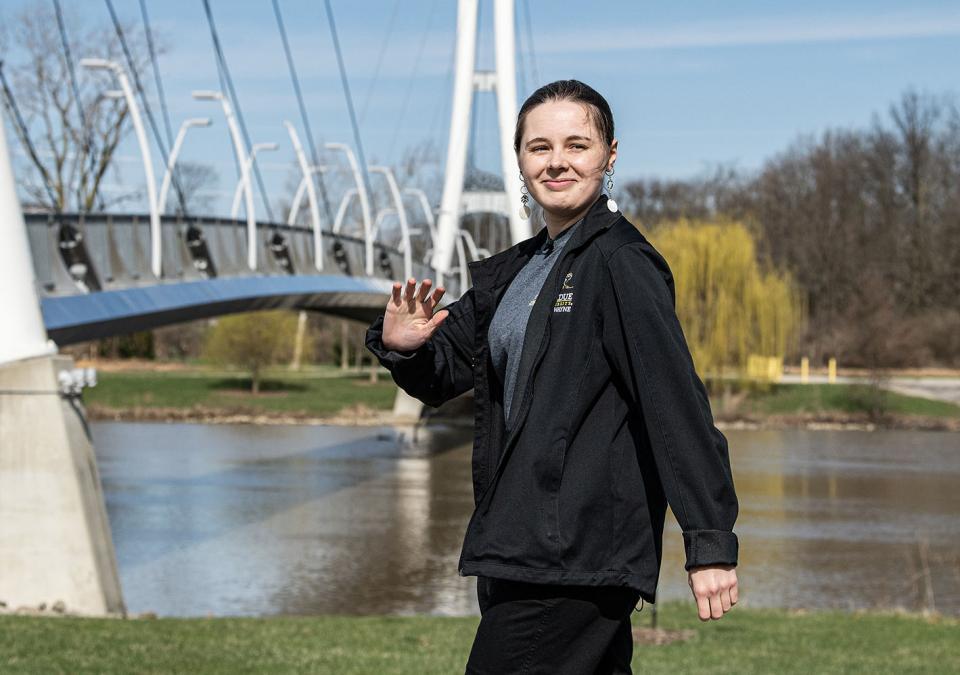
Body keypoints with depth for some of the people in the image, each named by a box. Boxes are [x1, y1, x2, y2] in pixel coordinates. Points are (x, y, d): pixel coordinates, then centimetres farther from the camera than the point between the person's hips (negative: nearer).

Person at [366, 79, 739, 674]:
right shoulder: (514, 271, 15)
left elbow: (675, 404, -17)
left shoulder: (620, 263, -11)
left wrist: (710, 542, -22)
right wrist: (403, 348, -3)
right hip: (519, 551, 9)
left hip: (580, 556, -8)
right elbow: (441, 375, 21)